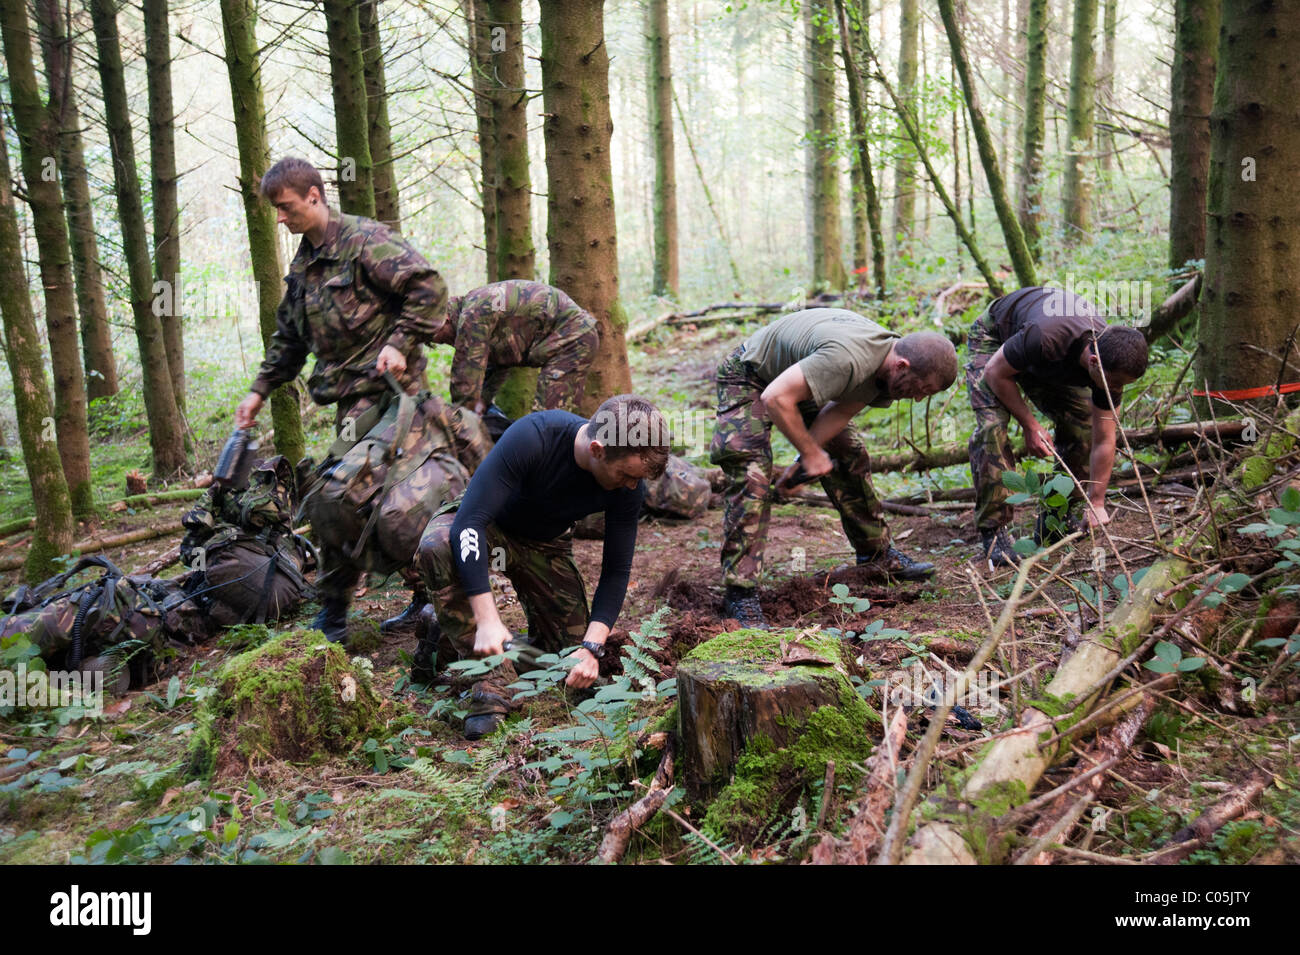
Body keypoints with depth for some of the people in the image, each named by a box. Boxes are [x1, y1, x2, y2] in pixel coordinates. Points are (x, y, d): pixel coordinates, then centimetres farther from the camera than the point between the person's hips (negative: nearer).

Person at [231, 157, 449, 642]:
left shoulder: (365, 239, -7)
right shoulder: (302, 265, 20)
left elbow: (429, 287, -14)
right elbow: (289, 338, 27)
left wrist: (401, 343, -19)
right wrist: (260, 389, 22)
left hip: (383, 386, -9)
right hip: (353, 396, 9)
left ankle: (332, 612, -1)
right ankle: (428, 592, 18)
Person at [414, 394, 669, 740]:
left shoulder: (629, 486, -22)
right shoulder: (533, 436, -37)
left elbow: (616, 570, -14)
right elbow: (469, 522, -39)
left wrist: (592, 647, -28)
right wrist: (487, 619, -45)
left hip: (546, 544, 4)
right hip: (490, 526, -4)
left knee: (573, 656, -1)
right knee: (437, 546, -39)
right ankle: (493, 680, -28)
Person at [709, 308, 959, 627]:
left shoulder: (887, 365, -12)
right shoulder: (847, 358, -40)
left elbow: (841, 412, -9)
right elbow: (775, 398, -39)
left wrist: (801, 462, -18)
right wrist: (811, 453, -28)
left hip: (797, 377, 9)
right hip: (749, 378, -8)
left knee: (851, 455, 8)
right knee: (752, 476, -21)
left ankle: (877, 553, 25)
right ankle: (740, 594, -18)